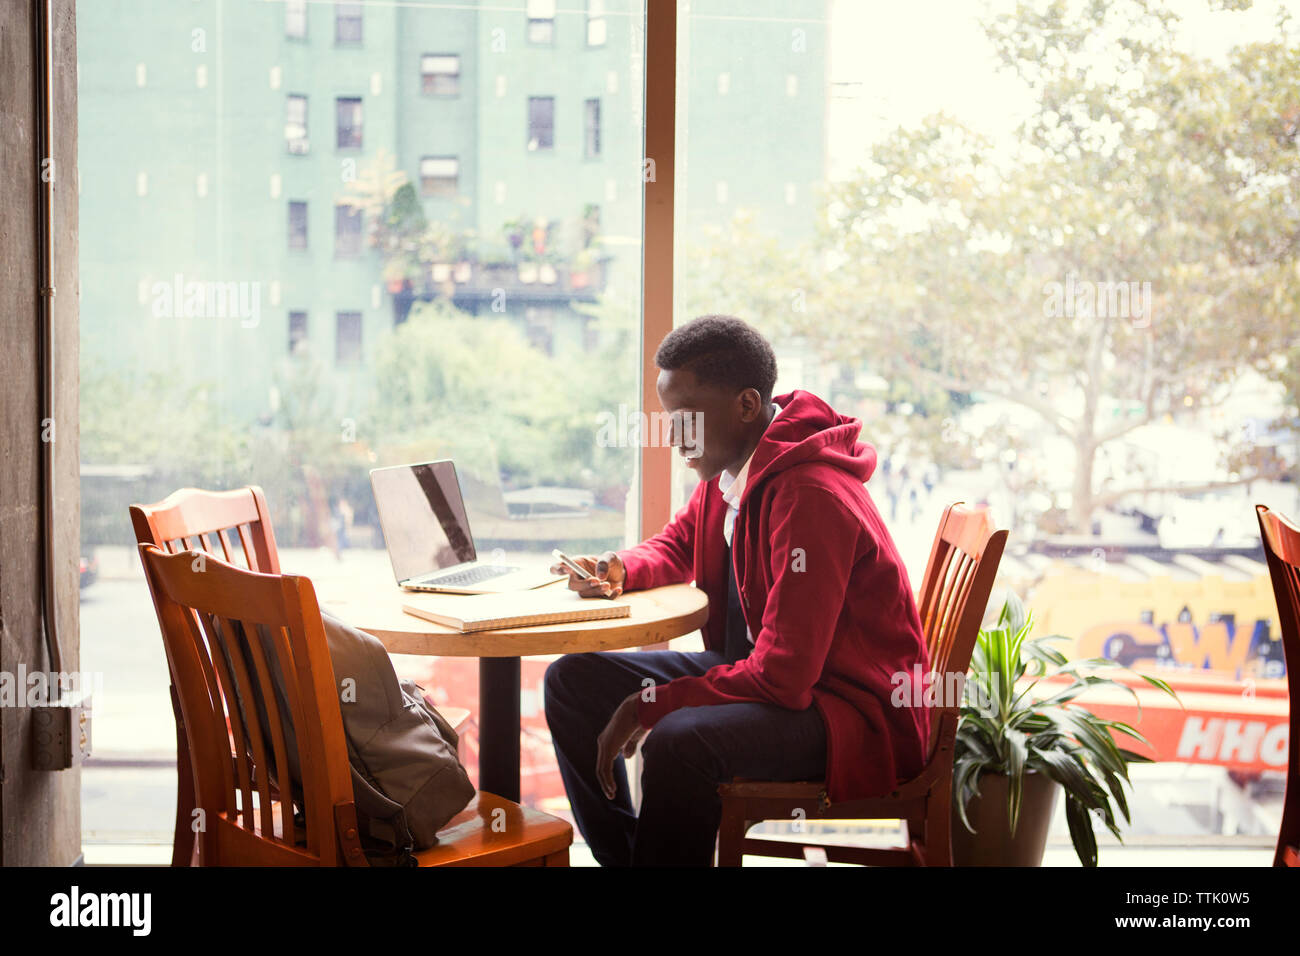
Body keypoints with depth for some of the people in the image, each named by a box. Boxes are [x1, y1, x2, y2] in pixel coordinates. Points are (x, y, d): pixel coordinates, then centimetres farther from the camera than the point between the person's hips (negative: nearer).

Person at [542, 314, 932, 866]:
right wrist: (621, 571, 0)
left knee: (678, 742, -36)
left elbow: (782, 675, -29)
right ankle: (621, 857, 9)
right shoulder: (727, 468, 1)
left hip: (853, 711, -10)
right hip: (756, 671, 10)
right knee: (573, 680, 5)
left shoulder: (811, 498, -27)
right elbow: (680, 542, 22)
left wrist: (650, 704, -23)